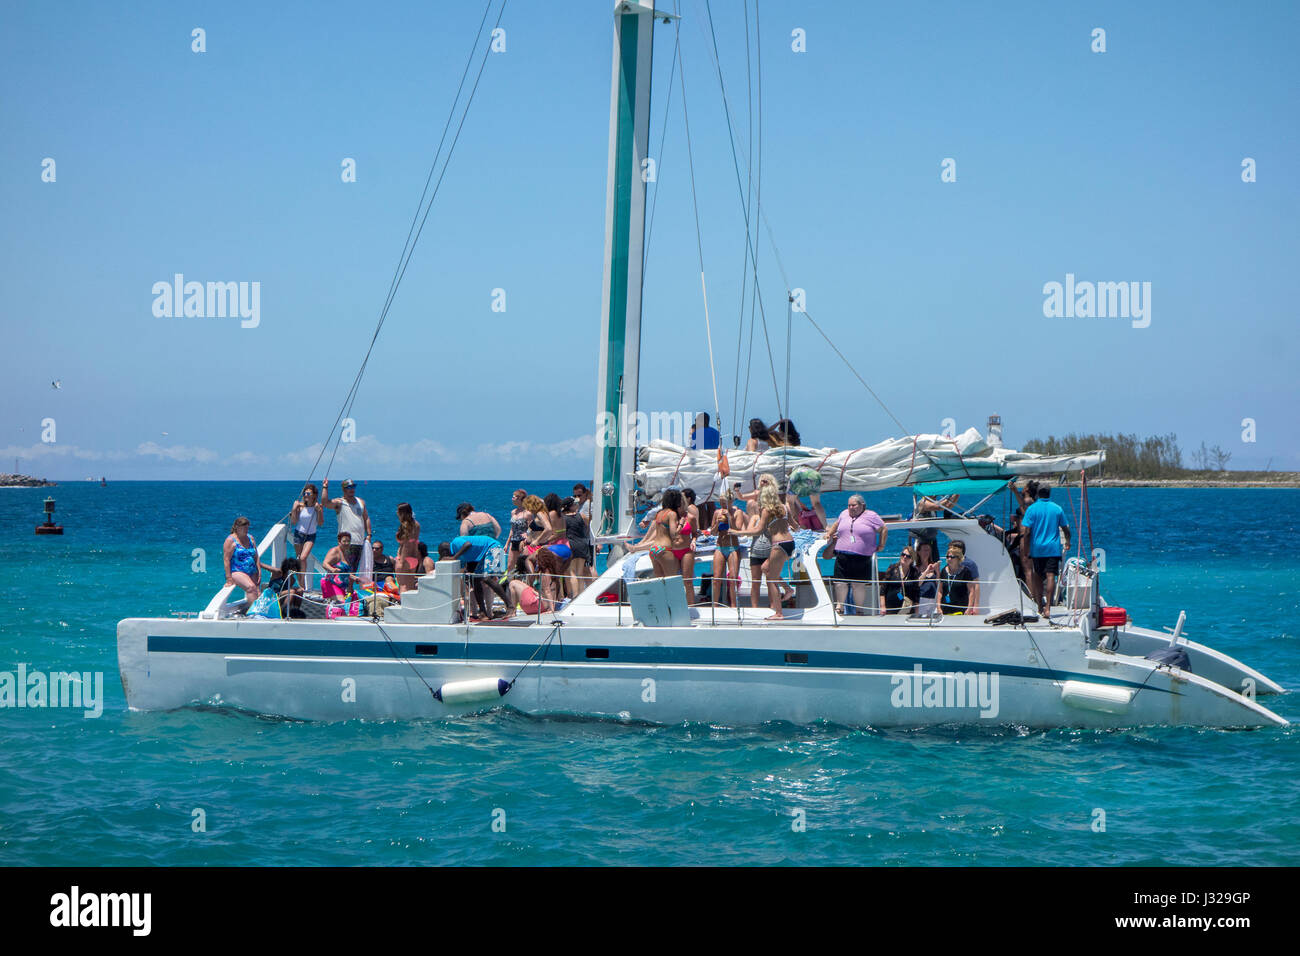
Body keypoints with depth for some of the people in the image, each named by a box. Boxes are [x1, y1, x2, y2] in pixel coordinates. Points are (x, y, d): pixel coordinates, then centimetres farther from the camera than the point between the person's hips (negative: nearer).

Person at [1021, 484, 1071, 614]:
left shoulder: (1032, 509, -3)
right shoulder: (1057, 508, 3)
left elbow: (1026, 530, -7)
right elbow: (1065, 528, 11)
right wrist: (1068, 541, 29)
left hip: (1037, 548, 0)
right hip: (1053, 548, 0)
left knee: (1038, 577, 13)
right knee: (1050, 576, -7)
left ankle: (1040, 607, 17)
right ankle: (1047, 607, -18)